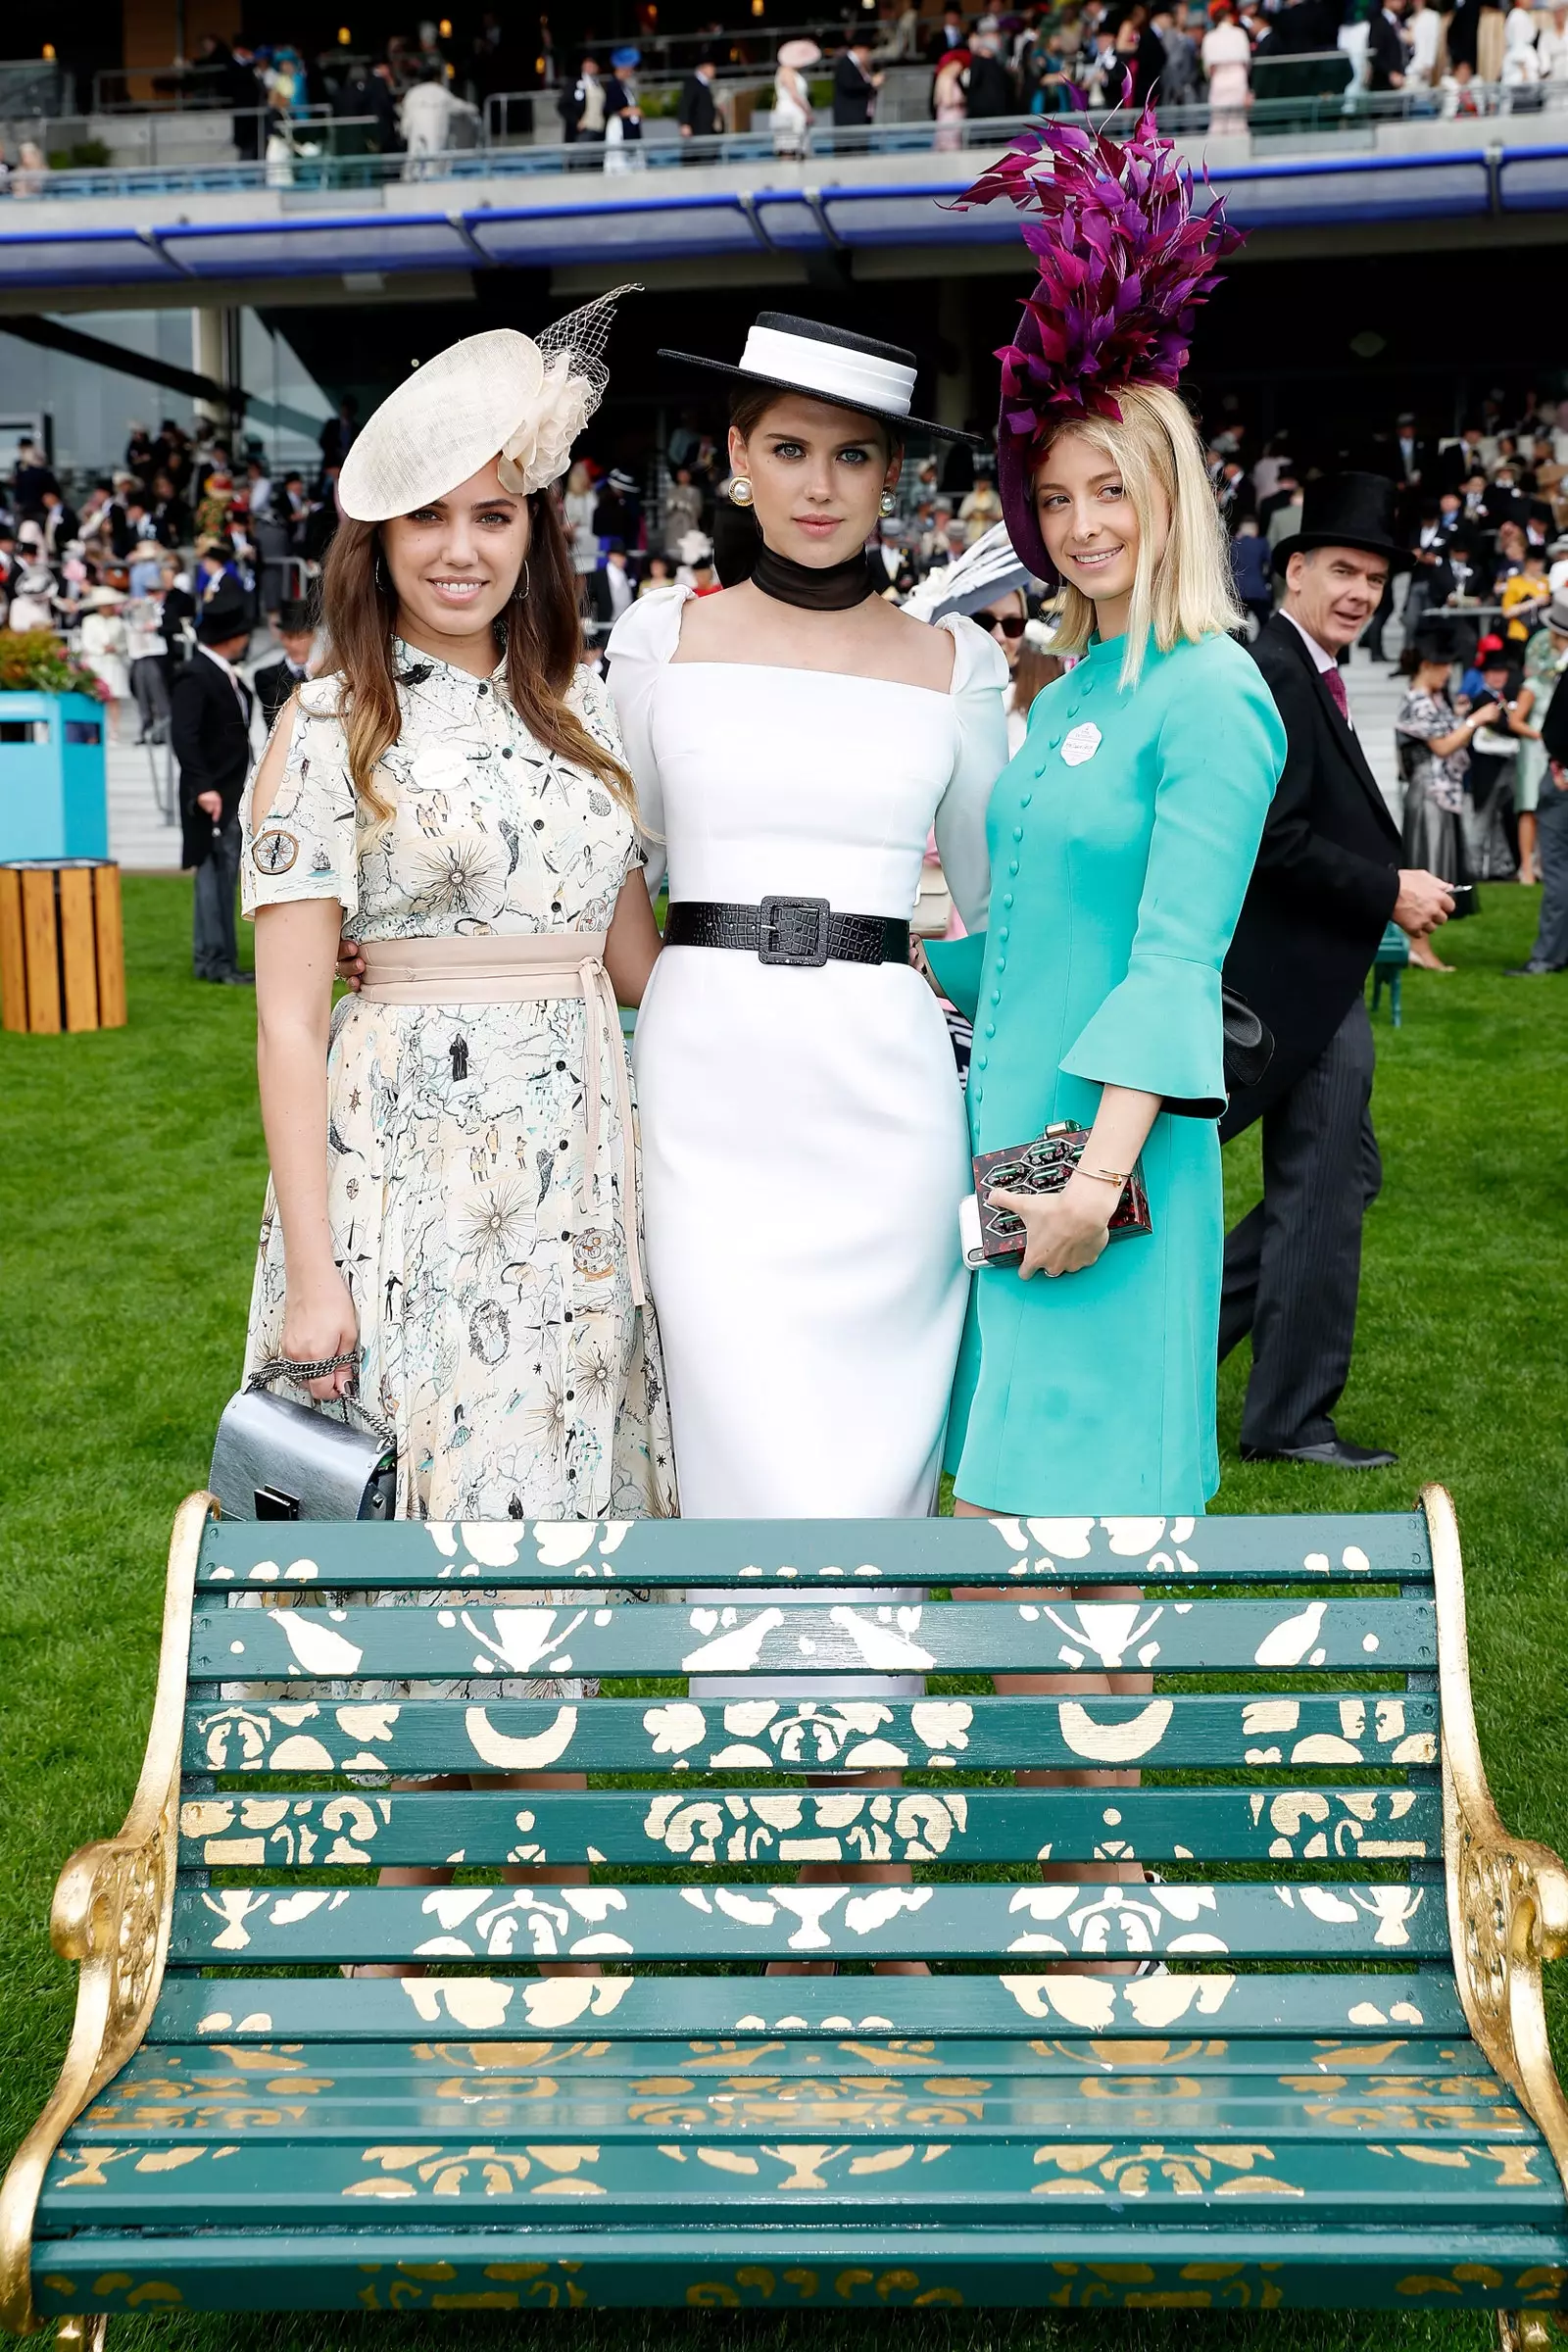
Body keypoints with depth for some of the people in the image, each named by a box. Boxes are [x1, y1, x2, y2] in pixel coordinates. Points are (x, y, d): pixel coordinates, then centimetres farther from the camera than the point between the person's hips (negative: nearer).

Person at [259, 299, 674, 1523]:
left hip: (584, 1165, 5)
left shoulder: (580, 712, 10)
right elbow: (289, 1020, -7)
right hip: (409, 1159, -4)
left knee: (579, 1477, 10)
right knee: (423, 1489, 1)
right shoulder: (331, 726, -4)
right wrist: (311, 1275, -12)